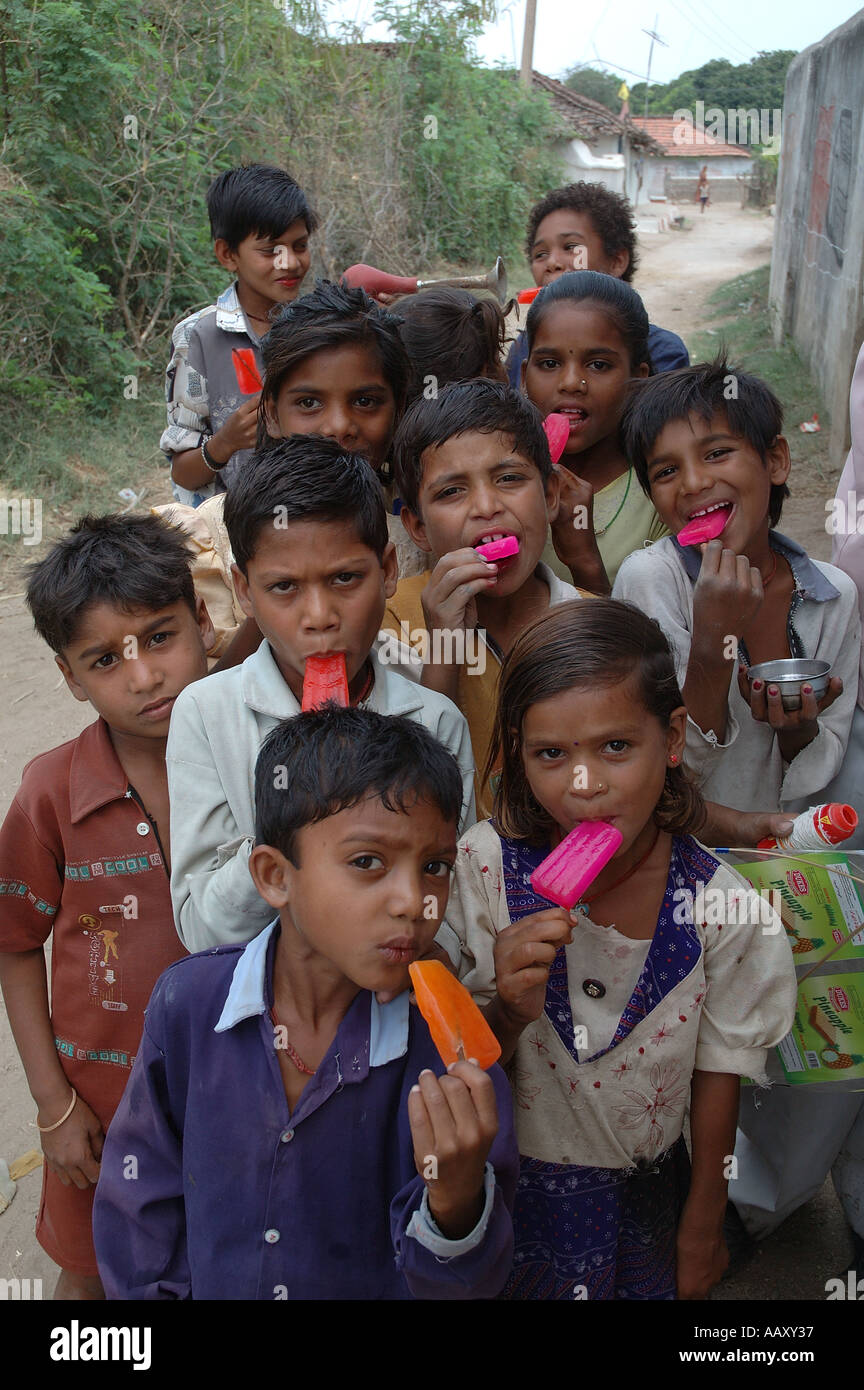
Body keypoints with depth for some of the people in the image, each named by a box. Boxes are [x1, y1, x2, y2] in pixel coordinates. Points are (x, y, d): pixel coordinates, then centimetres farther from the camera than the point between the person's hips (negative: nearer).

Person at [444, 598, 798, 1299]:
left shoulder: (720, 907, -19)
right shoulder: (484, 867, -20)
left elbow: (717, 1083, -4)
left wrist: (702, 1232, 6)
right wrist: (510, 1013, -33)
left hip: (646, 1194, 1)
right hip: (506, 1187, 0)